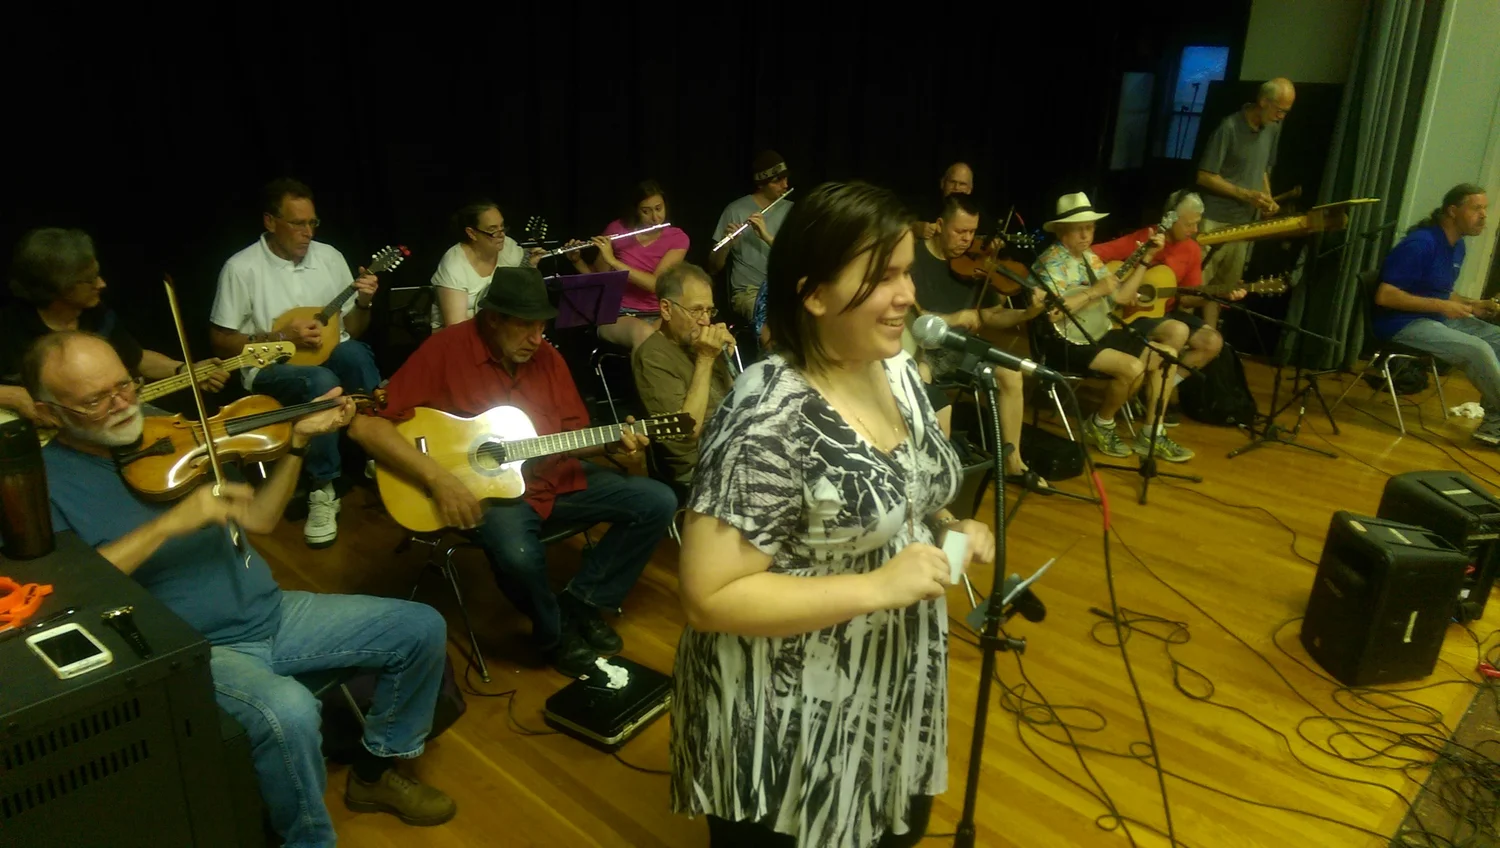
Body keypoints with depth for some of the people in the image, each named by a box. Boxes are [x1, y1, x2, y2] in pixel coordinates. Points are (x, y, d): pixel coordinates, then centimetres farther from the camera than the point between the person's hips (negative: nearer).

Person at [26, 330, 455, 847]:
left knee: (421, 628, 1)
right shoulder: (43, 481, -7)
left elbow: (258, 519, 9)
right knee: (290, 713, -36)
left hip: (271, 613, 6)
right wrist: (170, 523, -29)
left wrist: (298, 443, -3)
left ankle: (375, 770, 20)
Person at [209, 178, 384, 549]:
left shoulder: (329, 256, 6)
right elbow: (220, 341, -5)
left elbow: (352, 331, 11)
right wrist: (282, 337, -15)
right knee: (321, 382, -37)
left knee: (355, 353, -33)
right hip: (271, 367, -3)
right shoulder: (242, 268, -7)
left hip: (329, 353, 3)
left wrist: (363, 304, -10)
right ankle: (322, 489, -23)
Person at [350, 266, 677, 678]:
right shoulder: (446, 349, -14)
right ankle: (555, 633, -4)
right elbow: (365, 424, -19)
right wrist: (438, 476, -27)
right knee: (518, 553, -38)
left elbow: (573, 433, 11)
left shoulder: (546, 357, 4)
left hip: (555, 478, 6)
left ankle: (581, 601, 8)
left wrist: (610, 443, -10)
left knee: (658, 502, -4)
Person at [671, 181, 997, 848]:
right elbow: (708, 598, -27)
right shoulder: (767, 419, -27)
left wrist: (951, 529, -6)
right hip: (790, 719, -7)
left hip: (894, 688, 8)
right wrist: (878, 586, -29)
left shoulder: (897, 370, -1)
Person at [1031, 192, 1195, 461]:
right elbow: (1051, 313, -26)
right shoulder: (1050, 263, -11)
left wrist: (1147, 257, 11)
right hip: (1064, 343, -9)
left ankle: (1151, 434, 4)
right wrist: (1095, 291, -21)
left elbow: (1123, 296, 15)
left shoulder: (1091, 259, 15)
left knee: (1166, 354, -3)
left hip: (1098, 334, 9)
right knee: (1133, 368, -26)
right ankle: (1100, 424, 1)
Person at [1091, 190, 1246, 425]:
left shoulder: (1192, 249, 3)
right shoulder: (1139, 239, -15)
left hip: (1166, 311, 7)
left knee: (1213, 342, -11)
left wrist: (1220, 294, -12)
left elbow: (1188, 298, 4)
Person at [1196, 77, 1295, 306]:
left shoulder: (1273, 129, 7)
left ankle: (1210, 325, 23)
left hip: (1246, 222, 7)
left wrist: (1268, 199, 2)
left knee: (1227, 286, 12)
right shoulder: (1230, 127, -15)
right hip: (1215, 220, -7)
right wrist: (1246, 195, -19)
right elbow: (1204, 176, -15)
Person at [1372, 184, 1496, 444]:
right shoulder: (1421, 243, -19)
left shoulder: (1457, 245, 10)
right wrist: (1441, 306, -23)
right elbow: (1384, 296, -24)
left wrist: (1472, 304, 3)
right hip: (1403, 323, -10)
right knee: (1478, 350, -23)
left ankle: (1493, 421, 1)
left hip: (1436, 317, 10)